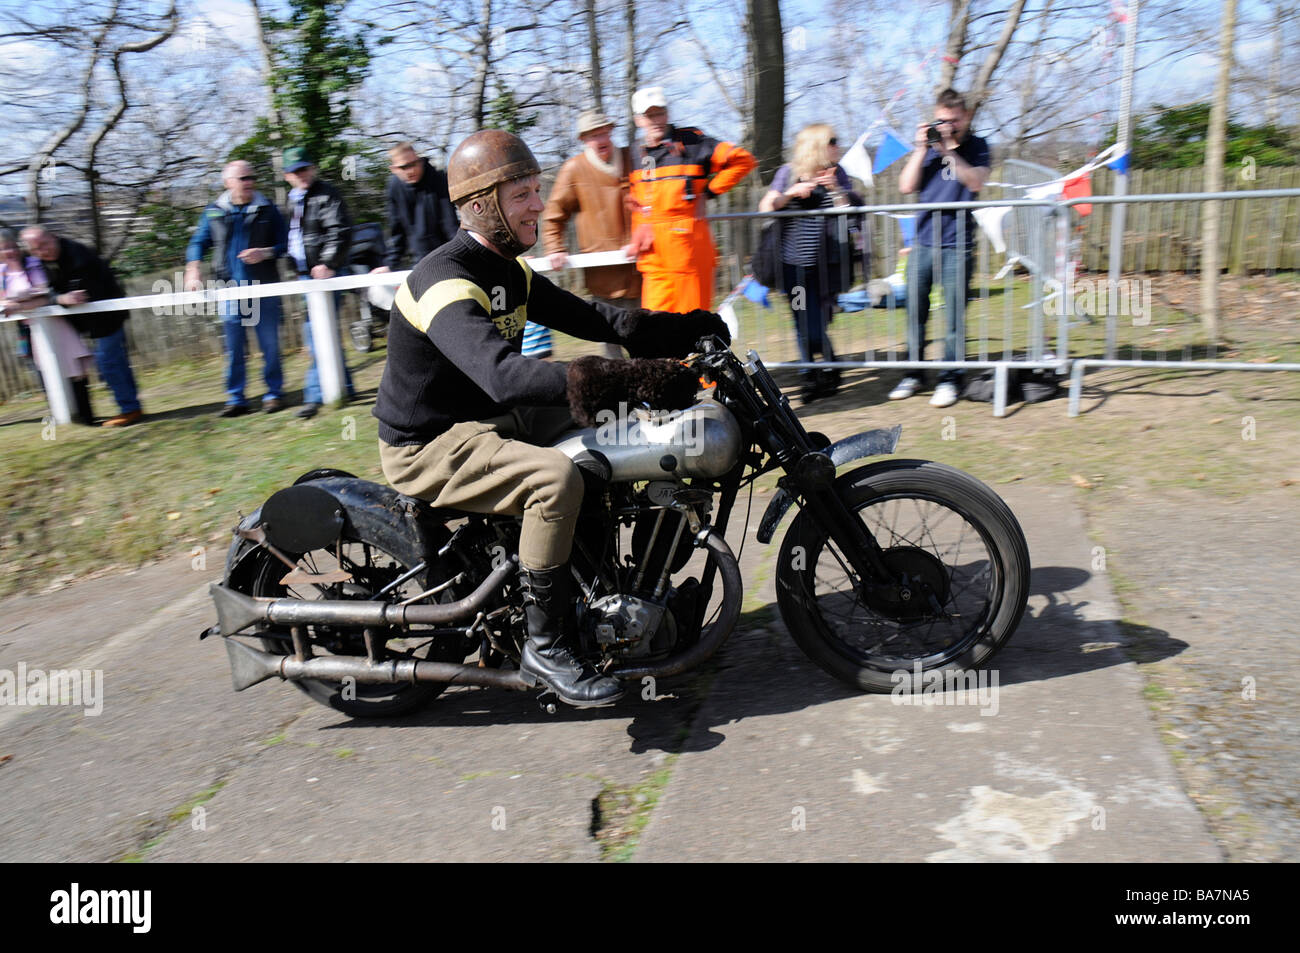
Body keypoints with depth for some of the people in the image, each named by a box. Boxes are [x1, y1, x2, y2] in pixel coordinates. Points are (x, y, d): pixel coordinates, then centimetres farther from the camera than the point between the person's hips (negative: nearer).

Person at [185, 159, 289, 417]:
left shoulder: (267, 209, 5)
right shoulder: (214, 212, 8)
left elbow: (285, 243, 5)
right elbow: (198, 243, 13)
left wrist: (265, 253, -13)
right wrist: (193, 270, -3)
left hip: (263, 289, -1)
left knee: (269, 344, 1)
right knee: (233, 347, 3)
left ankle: (274, 393, 13)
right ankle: (235, 399, 10)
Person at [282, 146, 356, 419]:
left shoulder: (326, 195, -7)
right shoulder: (292, 201, 19)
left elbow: (341, 232, -16)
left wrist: (327, 264, -23)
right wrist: (295, 267, 18)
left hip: (325, 273, -9)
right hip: (305, 274, 9)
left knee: (317, 331, -11)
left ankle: (315, 394, -8)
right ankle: (344, 386, 22)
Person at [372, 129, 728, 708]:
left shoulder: (510, 270, 7)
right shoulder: (445, 281, -24)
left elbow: (586, 317, 6)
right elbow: (503, 373, -41)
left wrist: (680, 329, -10)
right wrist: (627, 378, -47)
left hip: (488, 419, 10)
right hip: (427, 447, -10)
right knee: (556, 478, -31)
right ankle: (544, 645, -16)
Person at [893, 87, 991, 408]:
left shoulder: (976, 147, 7)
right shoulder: (927, 146, 13)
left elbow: (976, 182, -11)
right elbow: (906, 186, 1)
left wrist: (948, 150, -15)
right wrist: (922, 148, -5)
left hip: (957, 243, -3)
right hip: (923, 241, 3)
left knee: (954, 313, -4)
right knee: (915, 310, 5)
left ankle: (950, 378, 3)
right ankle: (914, 373, 17)